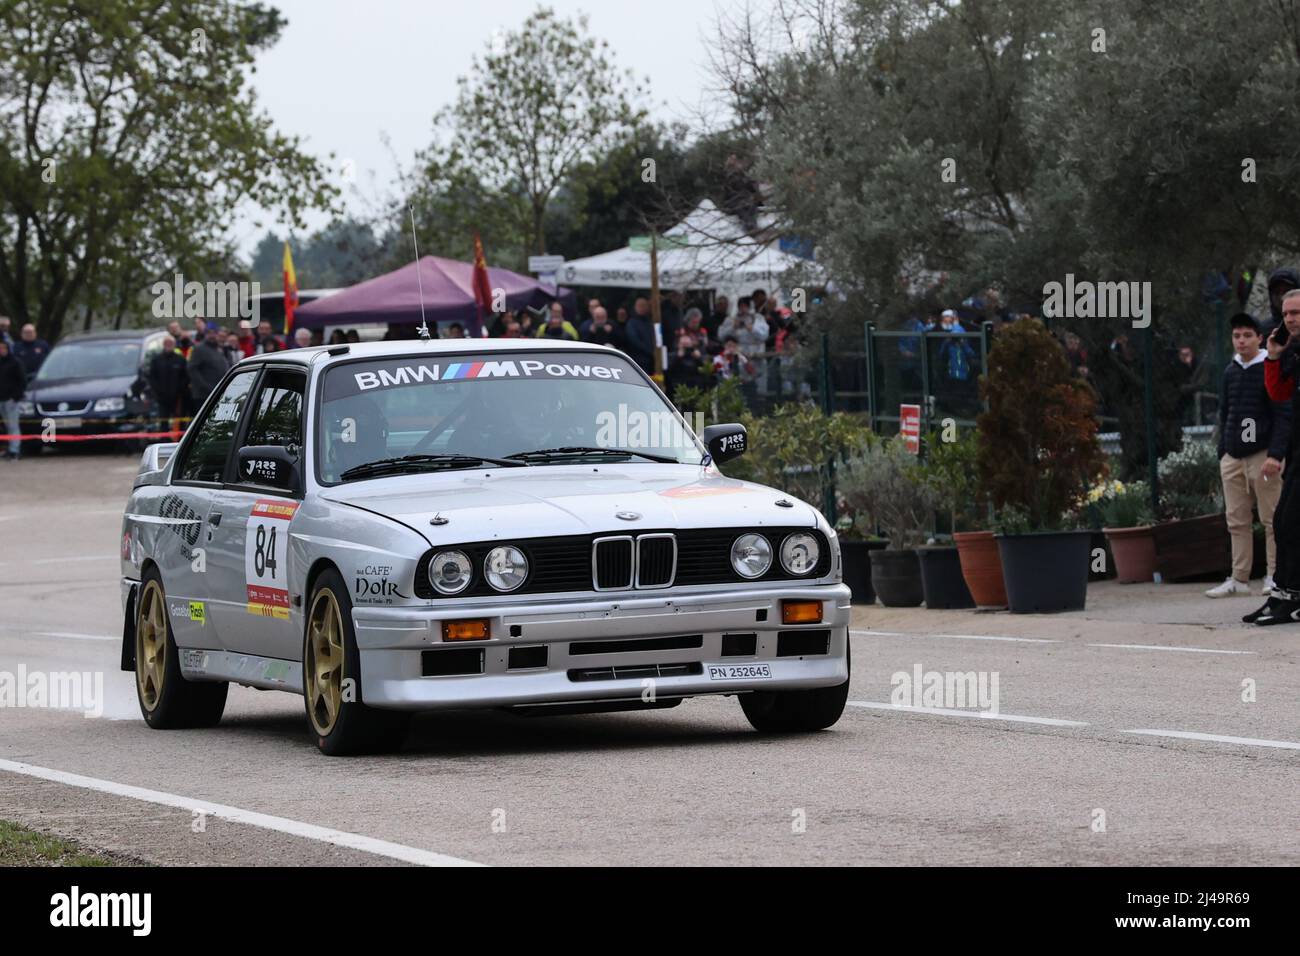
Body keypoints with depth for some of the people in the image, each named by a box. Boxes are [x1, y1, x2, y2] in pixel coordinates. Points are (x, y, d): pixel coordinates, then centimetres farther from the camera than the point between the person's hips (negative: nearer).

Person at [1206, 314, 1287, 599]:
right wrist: (1223, 452, 14)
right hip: (1233, 457, 6)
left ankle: (1274, 576, 3)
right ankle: (1239, 579, 7)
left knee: (1271, 519, -1)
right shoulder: (1230, 372, 13)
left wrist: (1275, 455, -18)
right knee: (1236, 521, 5)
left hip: (1262, 454, -6)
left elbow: (1283, 415, -10)